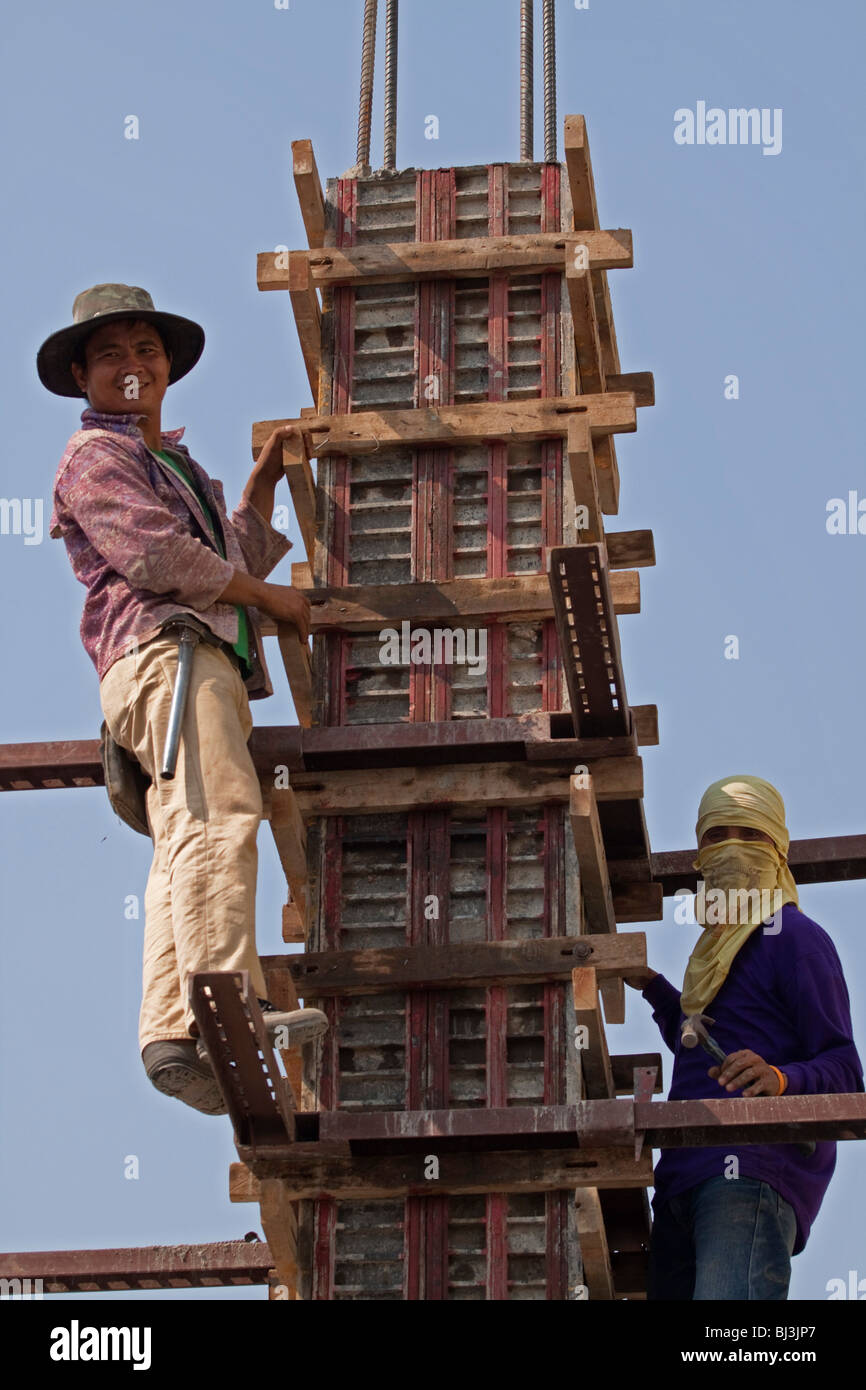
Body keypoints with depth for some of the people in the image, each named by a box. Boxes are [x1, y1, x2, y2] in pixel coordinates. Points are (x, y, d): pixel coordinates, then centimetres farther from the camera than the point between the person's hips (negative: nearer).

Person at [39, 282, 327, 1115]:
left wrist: (264, 482, 35)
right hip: (162, 651, -9)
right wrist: (270, 598, -1)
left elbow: (240, 558, 44)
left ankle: (171, 1031, -17)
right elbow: (156, 555, -8)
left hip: (212, 663, 9)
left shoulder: (174, 464, 36)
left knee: (187, 839, -5)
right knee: (217, 812, -26)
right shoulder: (96, 455, 6)